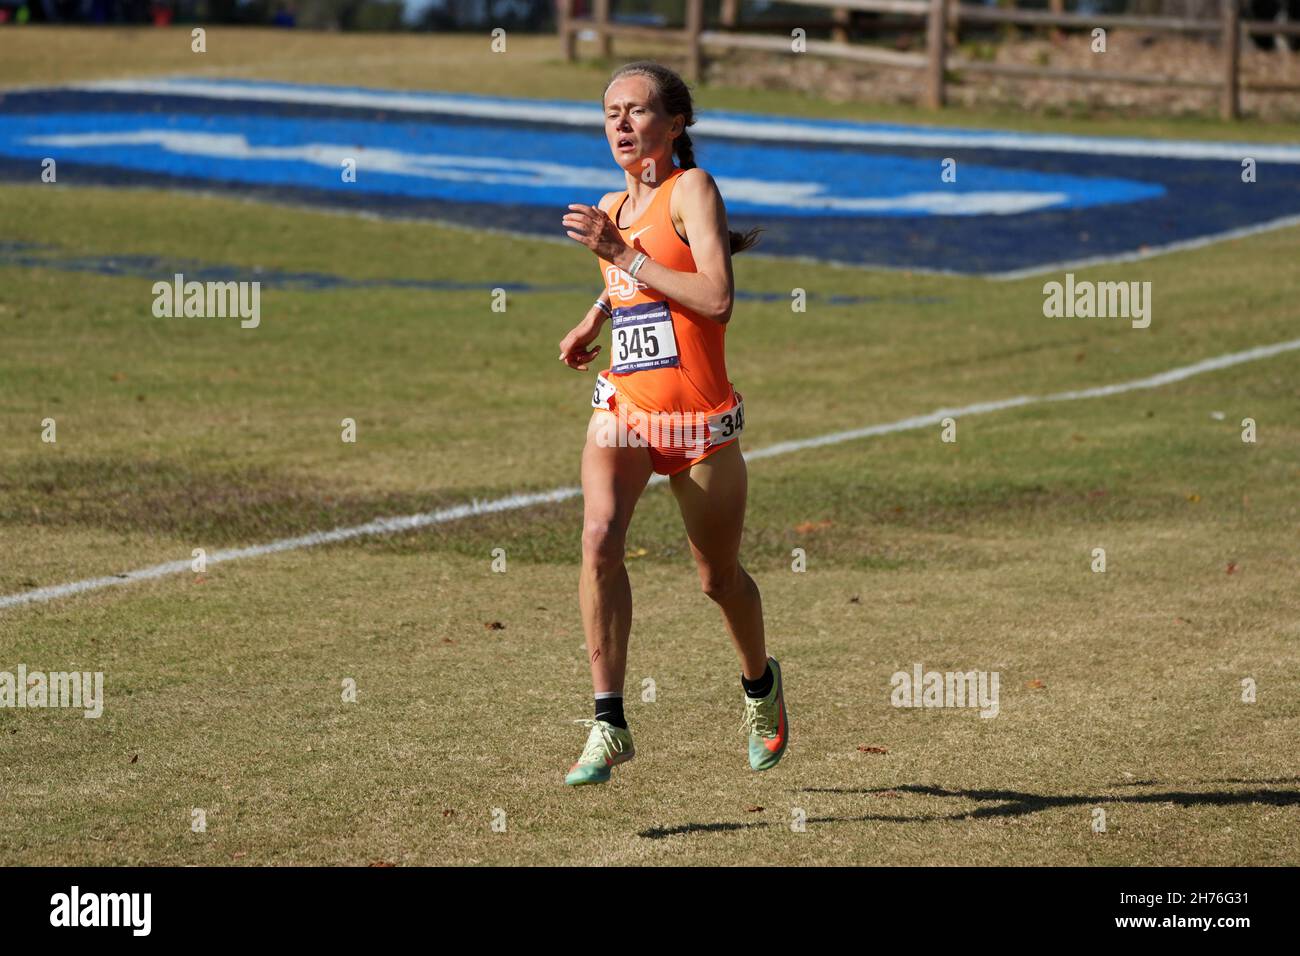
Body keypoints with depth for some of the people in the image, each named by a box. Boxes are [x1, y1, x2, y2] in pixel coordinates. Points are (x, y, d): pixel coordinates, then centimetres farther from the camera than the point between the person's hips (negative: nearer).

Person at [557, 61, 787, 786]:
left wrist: (621, 251, -22)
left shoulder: (693, 189, -10)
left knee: (720, 577, 11)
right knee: (600, 537, -22)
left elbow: (717, 300, -24)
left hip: (700, 419, -4)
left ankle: (761, 684, 43)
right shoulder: (612, 208, 9)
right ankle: (610, 725, -21)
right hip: (622, 406, 4)